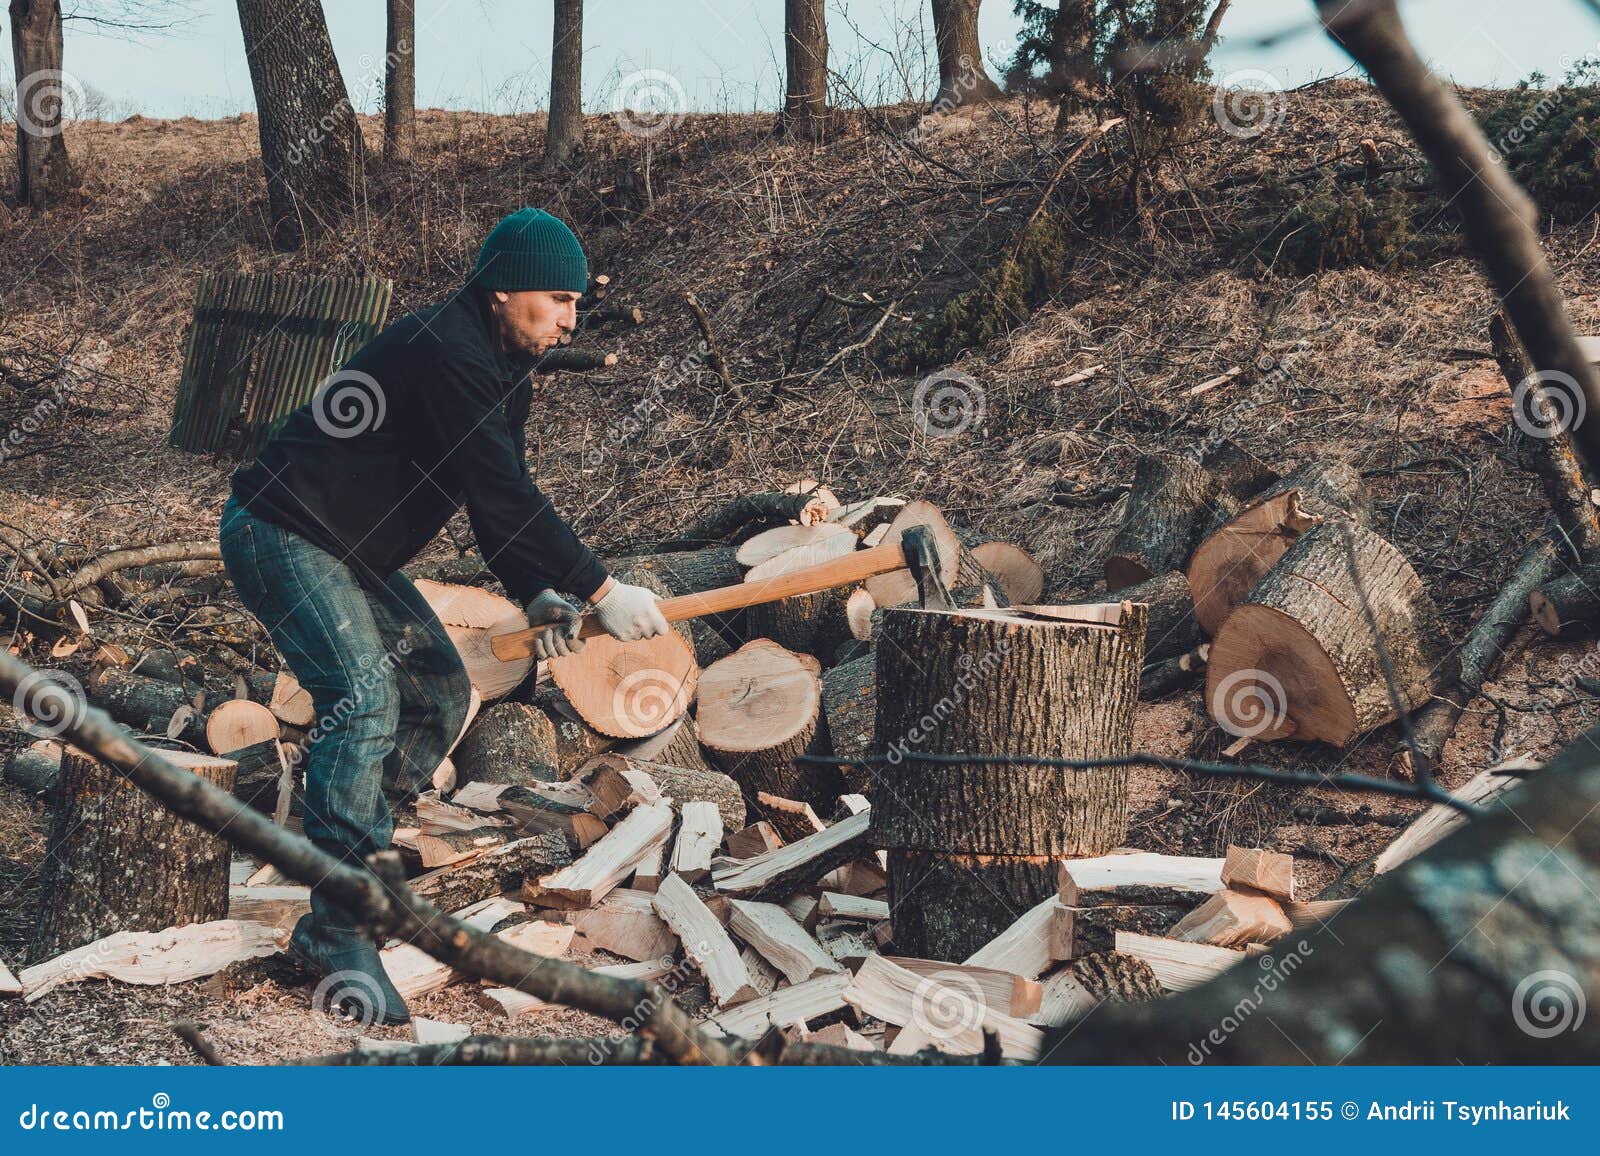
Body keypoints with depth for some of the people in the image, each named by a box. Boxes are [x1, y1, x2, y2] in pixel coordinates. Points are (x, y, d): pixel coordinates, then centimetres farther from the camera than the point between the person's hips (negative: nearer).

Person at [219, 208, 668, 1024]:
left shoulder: (505, 373, 9)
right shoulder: (447, 357, -25)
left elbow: (503, 503, 8)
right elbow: (503, 498, -28)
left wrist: (534, 596, -8)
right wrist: (600, 590, -23)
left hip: (348, 550, 11)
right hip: (280, 534, -11)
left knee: (440, 692, 11)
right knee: (364, 700, -23)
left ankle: (360, 868, 20)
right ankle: (338, 934, -22)